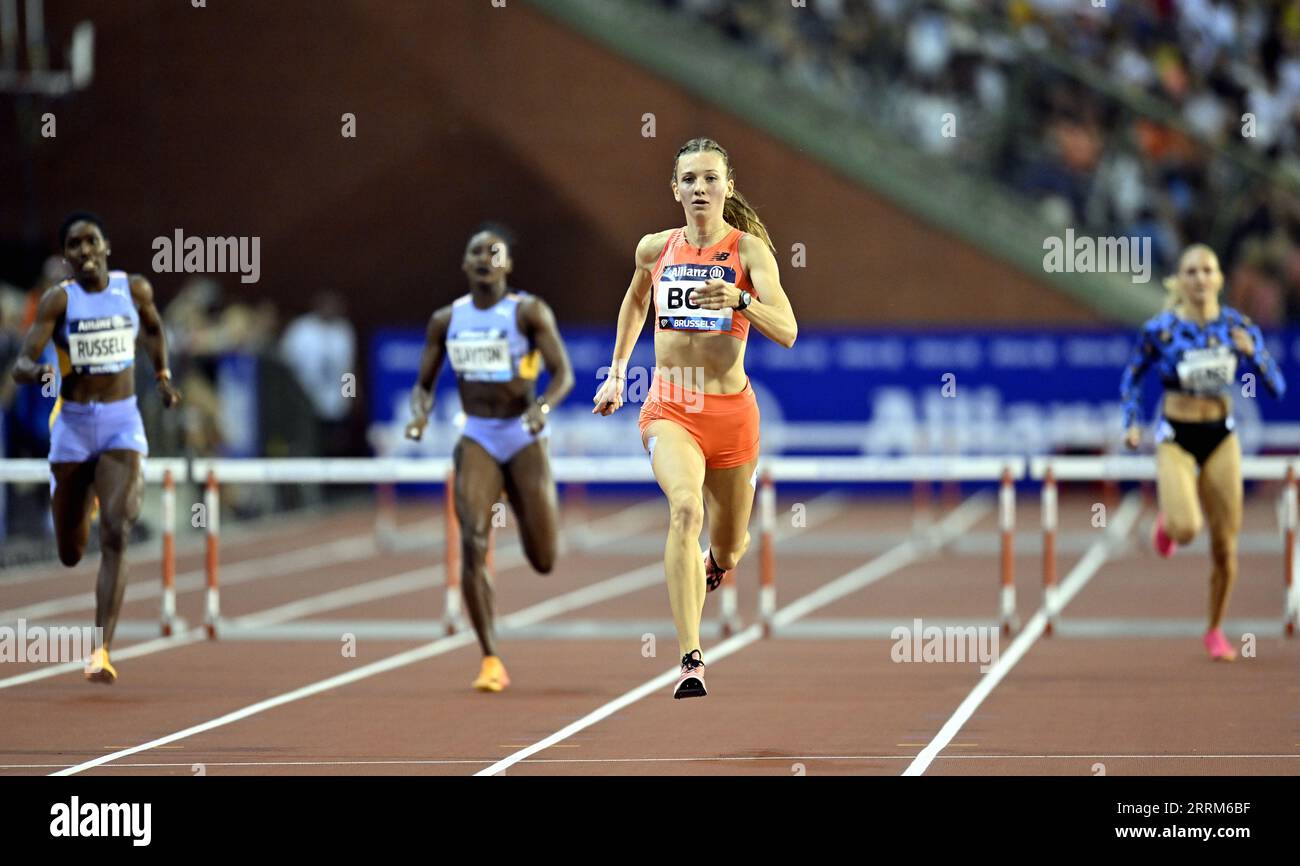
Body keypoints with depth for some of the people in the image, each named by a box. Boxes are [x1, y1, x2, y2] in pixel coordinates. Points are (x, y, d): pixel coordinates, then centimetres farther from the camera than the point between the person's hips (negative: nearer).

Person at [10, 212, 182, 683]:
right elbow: (20, 365, -17)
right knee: (71, 554, 11)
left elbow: (154, 328, 24)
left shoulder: (135, 289, 0)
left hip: (123, 423, 0)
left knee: (115, 534, -19)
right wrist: (34, 372, -38)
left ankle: (102, 650, -22)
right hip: (72, 426, 0)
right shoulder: (58, 300, -8)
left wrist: (163, 376, 15)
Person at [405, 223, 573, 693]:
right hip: (476, 438, 2)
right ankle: (491, 661, -15)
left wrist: (543, 407, -31)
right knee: (472, 542, -20)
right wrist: (420, 413, -12)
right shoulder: (446, 320, 4)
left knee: (544, 562, 2)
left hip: (524, 436, -2)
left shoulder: (529, 312, -6)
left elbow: (563, 373, -11)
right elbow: (424, 384, 10)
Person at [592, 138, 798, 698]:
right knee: (686, 508, -30)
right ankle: (690, 660, -37)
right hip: (669, 409, 0)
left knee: (729, 551, 14)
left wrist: (741, 300, -36)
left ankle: (709, 569, 56)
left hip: (731, 413, 0)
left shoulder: (749, 248, -7)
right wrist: (617, 373, 26)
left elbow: (787, 332, -19)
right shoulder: (655, 249, 3)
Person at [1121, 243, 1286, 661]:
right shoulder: (1160, 329, -10)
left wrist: (1253, 353, -21)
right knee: (1186, 529, -25)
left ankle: (1215, 631, 24)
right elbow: (1132, 378, 6)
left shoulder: (1237, 327, -4)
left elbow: (1276, 387, -4)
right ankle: (1168, 520, 15)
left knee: (1225, 545, 3)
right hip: (1176, 438, -2)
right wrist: (1131, 423, -7)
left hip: (1221, 438, 2)